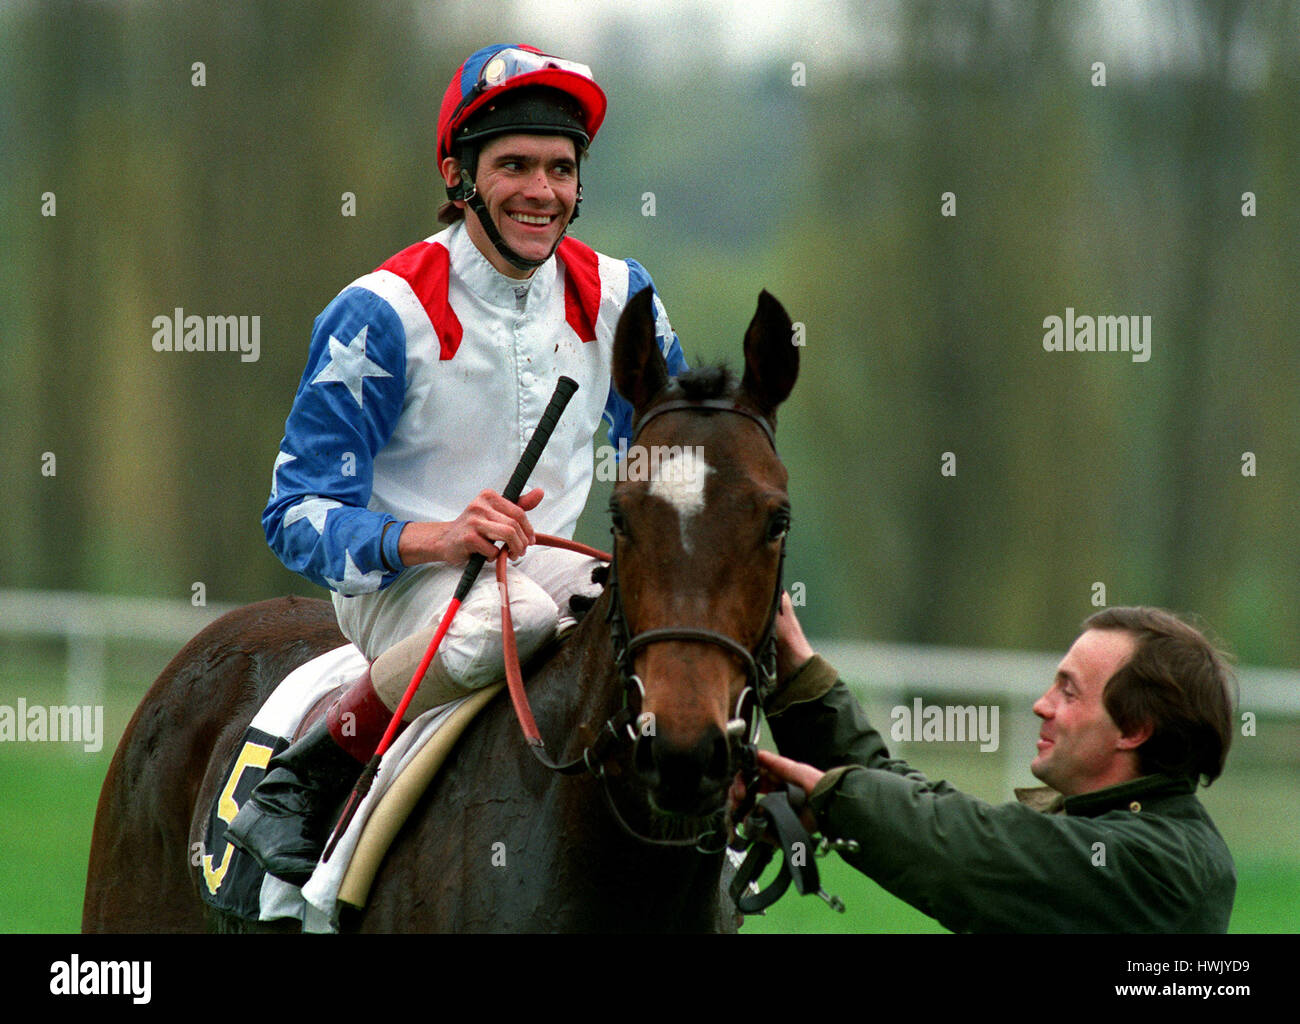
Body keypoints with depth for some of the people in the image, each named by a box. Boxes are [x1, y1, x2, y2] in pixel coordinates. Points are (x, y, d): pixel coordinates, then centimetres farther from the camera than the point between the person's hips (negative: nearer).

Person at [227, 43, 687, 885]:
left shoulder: (616, 295, 3)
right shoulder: (385, 313, -13)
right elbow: (300, 516, -13)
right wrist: (436, 537, -31)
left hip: (552, 568, 5)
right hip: (399, 586, -5)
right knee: (505, 615, -40)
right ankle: (305, 784, -21)